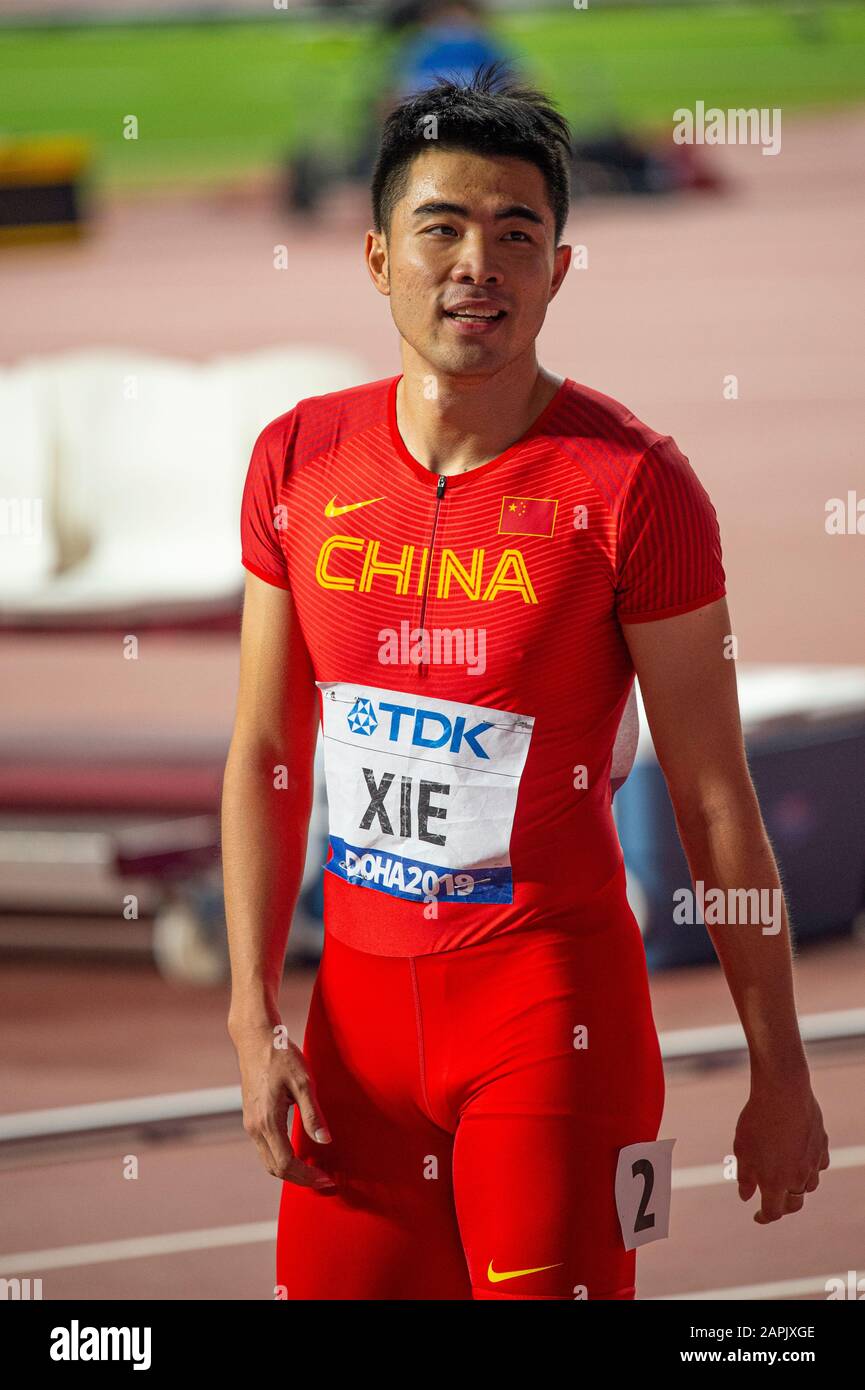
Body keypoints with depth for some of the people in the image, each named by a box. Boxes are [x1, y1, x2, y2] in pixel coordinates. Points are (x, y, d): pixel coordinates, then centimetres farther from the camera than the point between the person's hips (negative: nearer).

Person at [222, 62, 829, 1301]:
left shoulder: (632, 484, -9)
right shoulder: (300, 460, 4)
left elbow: (715, 800, -6)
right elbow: (266, 757, 9)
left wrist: (780, 1076, -4)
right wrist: (254, 1022, 1)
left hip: (554, 1000, -4)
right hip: (358, 1000, 4)